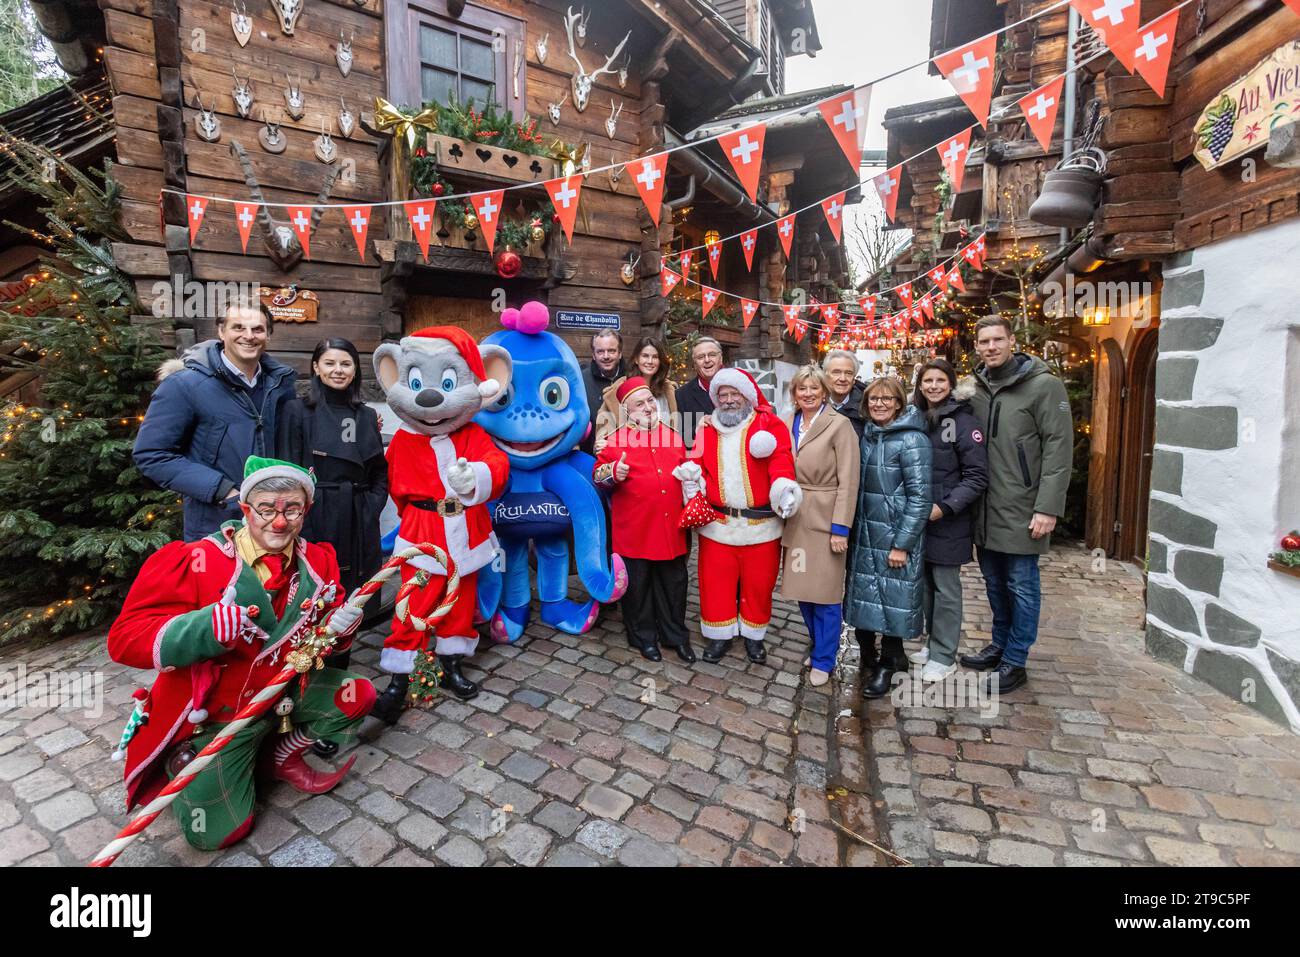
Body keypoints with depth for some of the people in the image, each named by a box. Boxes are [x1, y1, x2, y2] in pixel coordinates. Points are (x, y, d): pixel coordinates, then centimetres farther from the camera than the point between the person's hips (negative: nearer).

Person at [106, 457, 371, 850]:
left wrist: (339, 627, -20)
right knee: (217, 833, -3)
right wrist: (210, 627, -40)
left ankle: (281, 757, 16)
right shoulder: (199, 561, -23)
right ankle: (182, 762, 26)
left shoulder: (316, 562, -7)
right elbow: (124, 638, -23)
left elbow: (322, 634, 6)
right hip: (214, 713, -4)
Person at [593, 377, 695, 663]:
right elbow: (598, 474, -1)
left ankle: (676, 635, 29)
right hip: (635, 529, -3)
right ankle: (643, 637, 27)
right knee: (638, 583, 8)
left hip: (671, 527, 4)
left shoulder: (674, 437, 11)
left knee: (674, 581, 12)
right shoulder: (616, 440, -2)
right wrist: (613, 472, -20)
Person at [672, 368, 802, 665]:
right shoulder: (706, 430, 10)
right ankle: (719, 634, 30)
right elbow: (697, 468, 10)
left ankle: (753, 635, 34)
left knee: (758, 584, 12)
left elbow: (781, 461, -13)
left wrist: (783, 488, -30)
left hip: (761, 525, -2)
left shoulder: (770, 424, -1)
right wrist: (693, 477, -12)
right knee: (716, 583, 9)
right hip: (716, 523, 2)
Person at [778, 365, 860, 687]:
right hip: (795, 518, 5)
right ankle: (819, 645, 32)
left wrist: (840, 527, -14)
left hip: (825, 518, -5)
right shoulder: (788, 424, 8)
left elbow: (848, 480, -11)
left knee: (824, 592, 1)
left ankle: (823, 660, 18)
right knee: (801, 588, 12)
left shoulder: (839, 425, -7)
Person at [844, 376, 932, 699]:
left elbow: (920, 495, -15)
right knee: (866, 595, 13)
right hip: (865, 534, 6)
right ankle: (868, 652, 33)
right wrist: (852, 530, 10)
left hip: (895, 537, -6)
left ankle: (887, 664, 22)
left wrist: (902, 544, -17)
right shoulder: (867, 434, 8)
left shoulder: (911, 439, -11)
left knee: (892, 598, 4)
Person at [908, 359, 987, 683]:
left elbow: (977, 476, -13)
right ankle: (933, 644, 31)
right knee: (926, 584, 15)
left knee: (946, 589, 4)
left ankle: (944, 656, 17)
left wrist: (945, 507, -21)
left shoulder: (962, 421, -10)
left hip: (947, 523, -6)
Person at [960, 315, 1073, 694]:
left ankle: (1015, 662, 18)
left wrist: (1048, 507, -17)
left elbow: (1059, 448, -12)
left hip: (1021, 510, -5)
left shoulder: (1044, 385, -8)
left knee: (1021, 586, 5)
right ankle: (999, 644, 34)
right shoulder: (975, 389, 10)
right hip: (986, 509, 6)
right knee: (994, 582, 17)